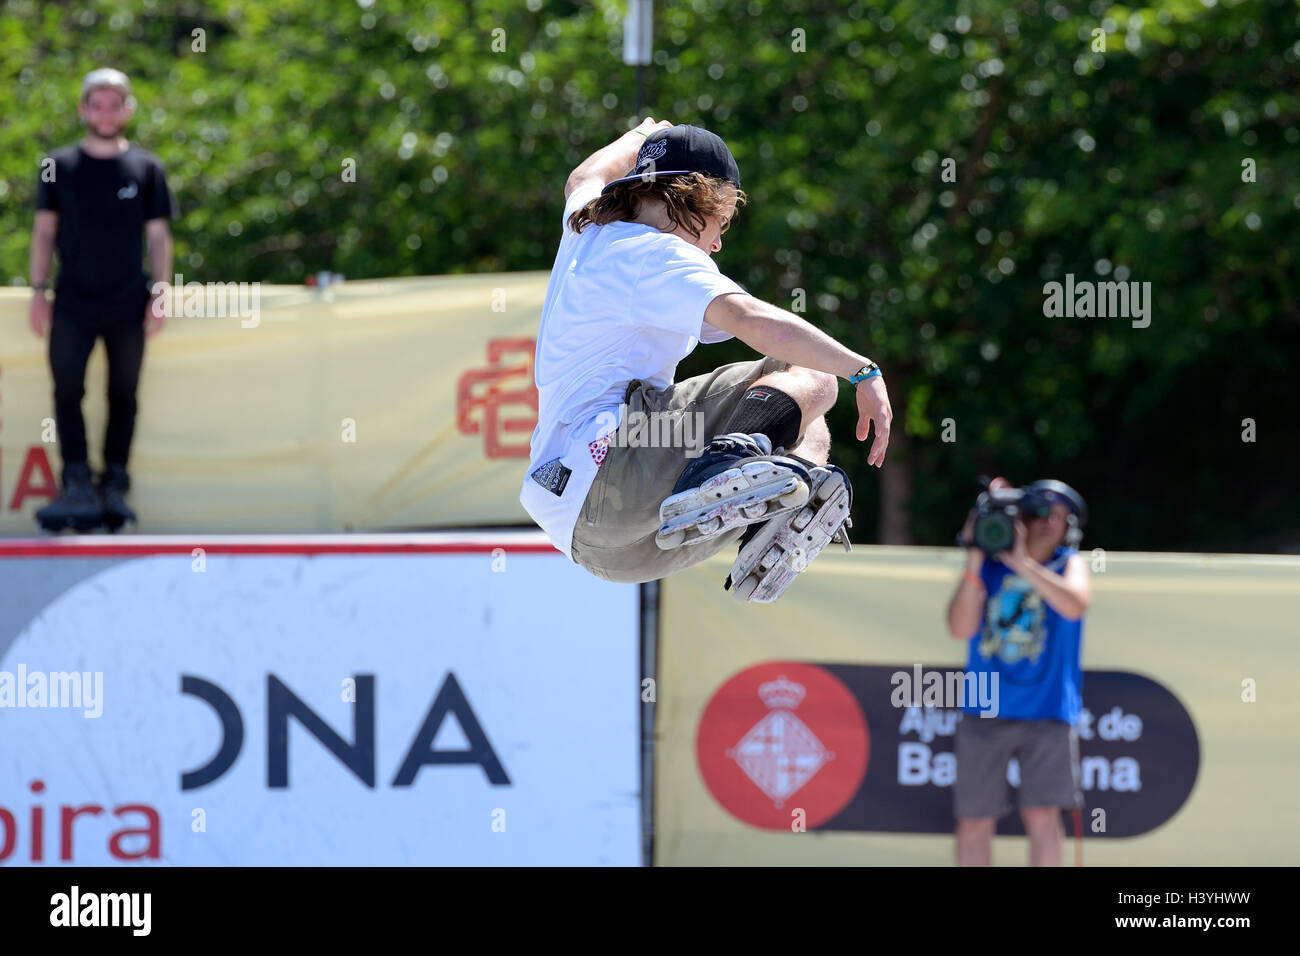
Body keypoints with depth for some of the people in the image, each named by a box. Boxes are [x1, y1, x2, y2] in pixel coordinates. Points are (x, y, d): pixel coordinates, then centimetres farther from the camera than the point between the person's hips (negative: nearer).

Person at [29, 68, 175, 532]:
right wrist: (38, 292, 2)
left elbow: (158, 235, 7)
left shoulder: (146, 168, 6)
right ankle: (77, 486, -8)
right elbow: (44, 230, 9)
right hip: (73, 303, 0)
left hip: (128, 304, 0)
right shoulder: (59, 166, 6)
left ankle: (114, 486, 10)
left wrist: (160, 294, -1)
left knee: (123, 396, 3)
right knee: (67, 392, -8)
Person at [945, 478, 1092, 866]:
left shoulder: (1070, 565, 6)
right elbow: (961, 628, -4)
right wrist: (974, 563, -12)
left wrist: (1021, 562, -21)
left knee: (1042, 816, -12)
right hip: (984, 713, 2)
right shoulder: (989, 567, 8)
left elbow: (1074, 604, -18)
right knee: (974, 820, 1)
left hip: (1047, 713, -2)